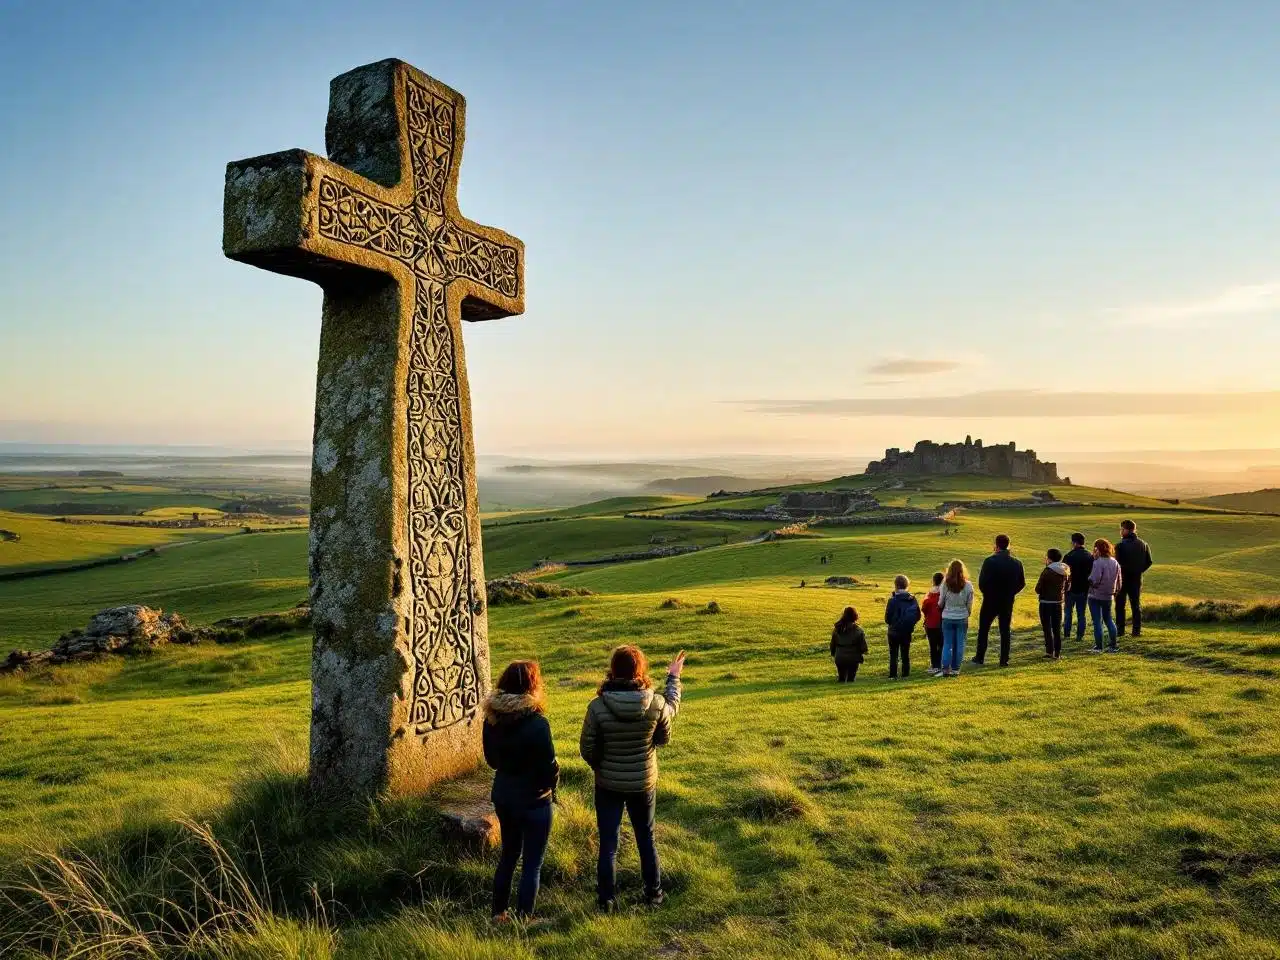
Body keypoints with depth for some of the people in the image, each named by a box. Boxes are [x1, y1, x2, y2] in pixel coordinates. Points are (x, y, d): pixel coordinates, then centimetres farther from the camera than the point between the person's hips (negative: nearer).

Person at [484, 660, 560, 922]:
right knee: (532, 863, 10)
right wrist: (551, 783, 2)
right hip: (533, 800, -6)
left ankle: (499, 913, 35)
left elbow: (491, 758, 6)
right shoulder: (537, 723, -24)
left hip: (502, 795, 6)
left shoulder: (492, 718, -6)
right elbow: (550, 767, -18)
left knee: (508, 854, 24)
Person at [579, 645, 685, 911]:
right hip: (644, 784, 2)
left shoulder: (597, 707, -23)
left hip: (608, 785, -2)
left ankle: (607, 899, 23)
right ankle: (653, 894, 35)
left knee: (608, 843, 13)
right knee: (646, 839, 21)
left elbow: (587, 749, -14)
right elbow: (664, 738, 1)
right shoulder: (656, 704, -20)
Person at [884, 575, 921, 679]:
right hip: (908, 632, 4)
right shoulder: (913, 600, -3)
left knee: (893, 654, 7)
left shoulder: (893, 600, -17)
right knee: (905, 654, 14)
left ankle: (893, 675, 5)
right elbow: (918, 616, 2)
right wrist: (910, 624, 13)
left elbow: (887, 618, -13)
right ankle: (905, 674, 14)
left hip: (894, 632, -4)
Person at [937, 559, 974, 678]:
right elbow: (970, 605, 0)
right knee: (959, 644, 9)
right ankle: (955, 669, 12)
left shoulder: (945, 584, -10)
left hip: (948, 618, 0)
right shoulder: (968, 585, -8)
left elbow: (941, 602, -2)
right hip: (962, 618, 0)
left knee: (947, 644, 8)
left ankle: (945, 669, 4)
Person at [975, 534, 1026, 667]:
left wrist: (987, 593, 2)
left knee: (983, 629, 11)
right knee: (1005, 630, 11)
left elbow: (982, 582, -17)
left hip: (990, 601, -3)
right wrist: (1010, 593, 14)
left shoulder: (990, 561, -17)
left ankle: (980, 658, 15)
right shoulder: (1017, 563, -2)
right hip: (1008, 602, 3)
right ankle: (1004, 660, 11)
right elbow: (1022, 583, 4)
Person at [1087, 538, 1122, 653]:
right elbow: (1118, 580, 9)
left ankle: (1098, 647, 6)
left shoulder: (1098, 562, -21)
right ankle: (1113, 646, 20)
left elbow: (1094, 580, -22)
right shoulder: (1115, 562, 3)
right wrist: (1116, 591, 20)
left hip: (1096, 596, -7)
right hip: (1108, 596, 7)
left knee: (1097, 621, 2)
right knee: (1108, 619, 20)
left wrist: (1089, 579, -3)